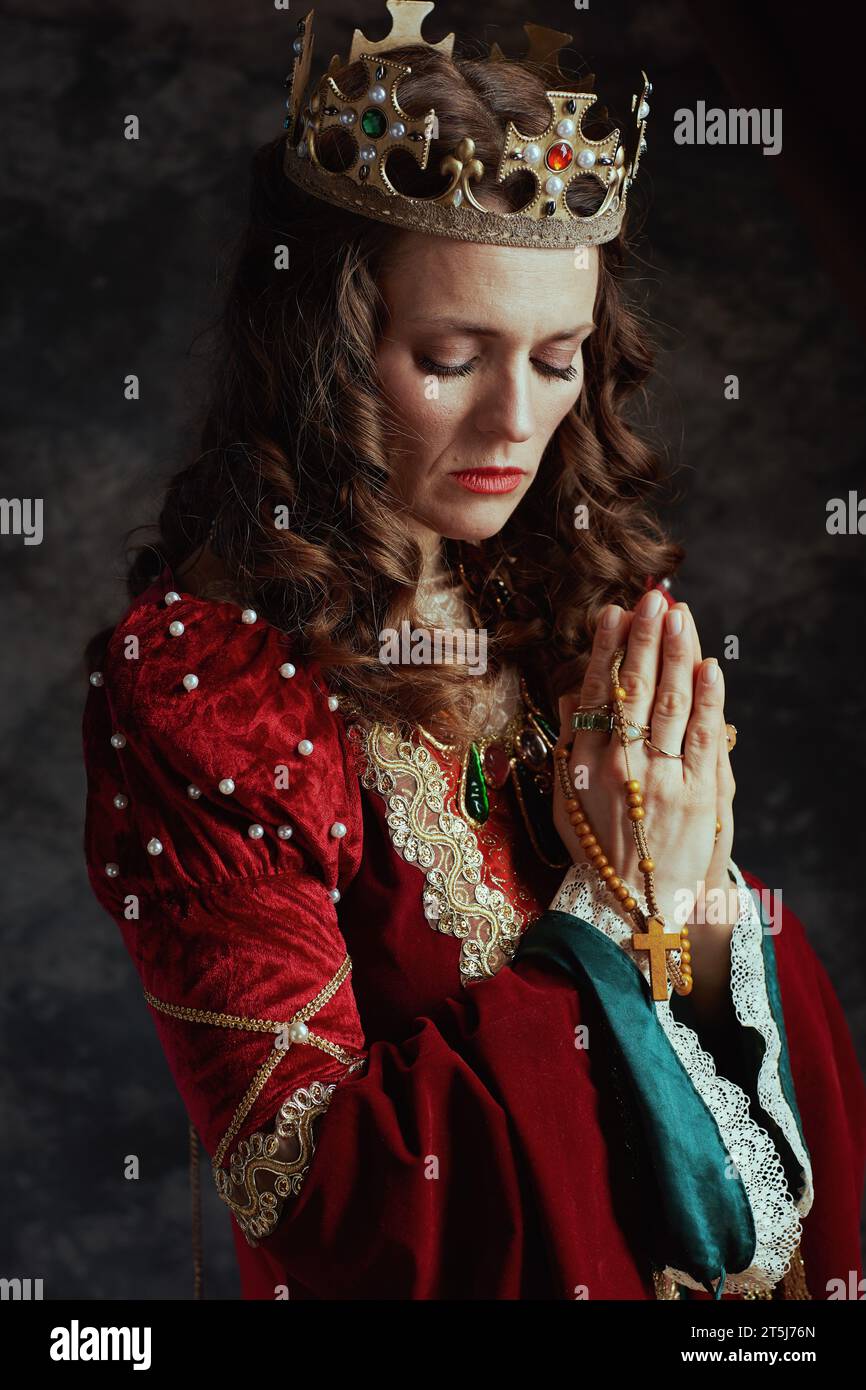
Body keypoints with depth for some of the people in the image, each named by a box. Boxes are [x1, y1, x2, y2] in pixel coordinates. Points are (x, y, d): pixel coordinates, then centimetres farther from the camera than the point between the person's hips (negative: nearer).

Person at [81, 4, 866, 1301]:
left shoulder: (598, 602, -7)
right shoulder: (188, 682, -22)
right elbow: (310, 1196, -23)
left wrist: (705, 903, -22)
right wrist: (616, 916, -23)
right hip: (448, 1268, -4)